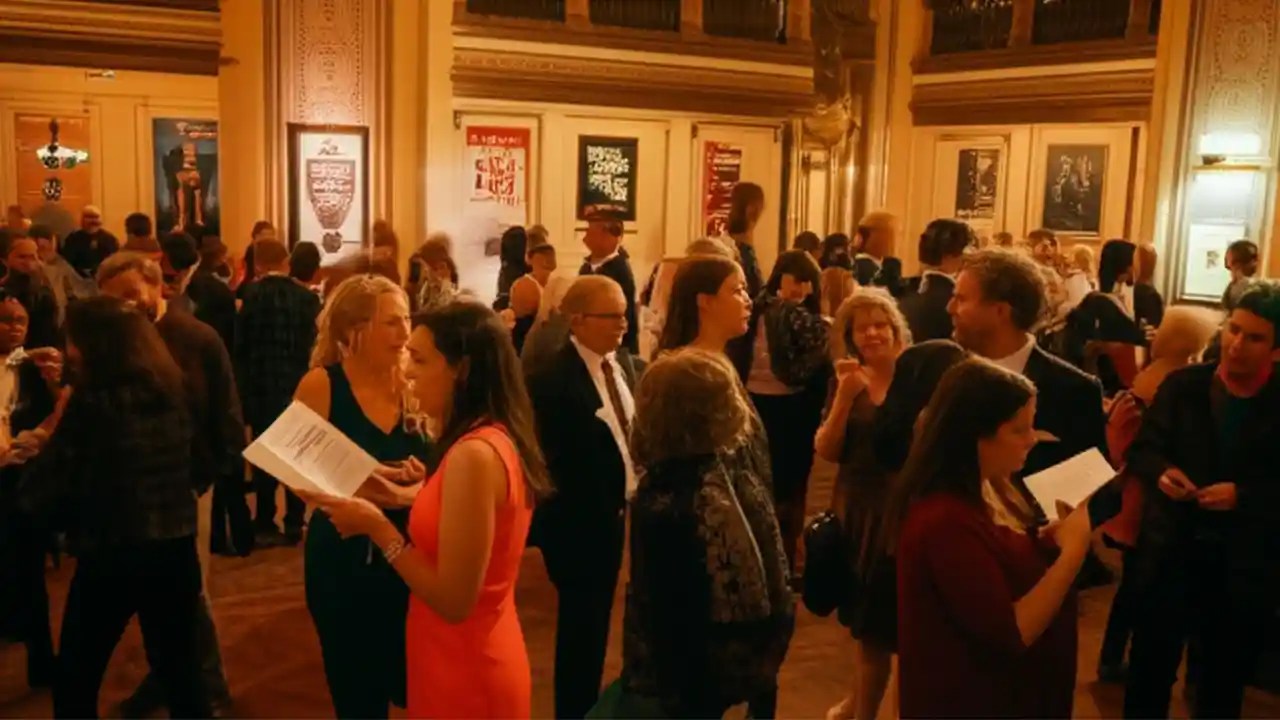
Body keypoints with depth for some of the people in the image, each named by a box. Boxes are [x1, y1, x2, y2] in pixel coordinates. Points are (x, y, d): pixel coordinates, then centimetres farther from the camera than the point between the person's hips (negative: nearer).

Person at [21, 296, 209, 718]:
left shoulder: (94, 402, -14)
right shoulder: (172, 390, 3)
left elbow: (42, 492, -10)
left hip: (110, 556, -5)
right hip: (175, 547, 6)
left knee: (75, 683, 14)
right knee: (181, 673, 16)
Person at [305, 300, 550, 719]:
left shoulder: (474, 454, -26)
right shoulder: (501, 439, 3)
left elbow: (453, 600, -25)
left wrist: (376, 526, -17)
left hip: (464, 674, -9)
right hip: (484, 661, 9)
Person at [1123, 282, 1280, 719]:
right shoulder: (1183, 385, -2)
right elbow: (1143, 448, 0)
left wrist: (1242, 494, -24)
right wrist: (1160, 470, -20)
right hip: (1172, 551, 1)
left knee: (1224, 679, 18)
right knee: (1149, 666, 13)